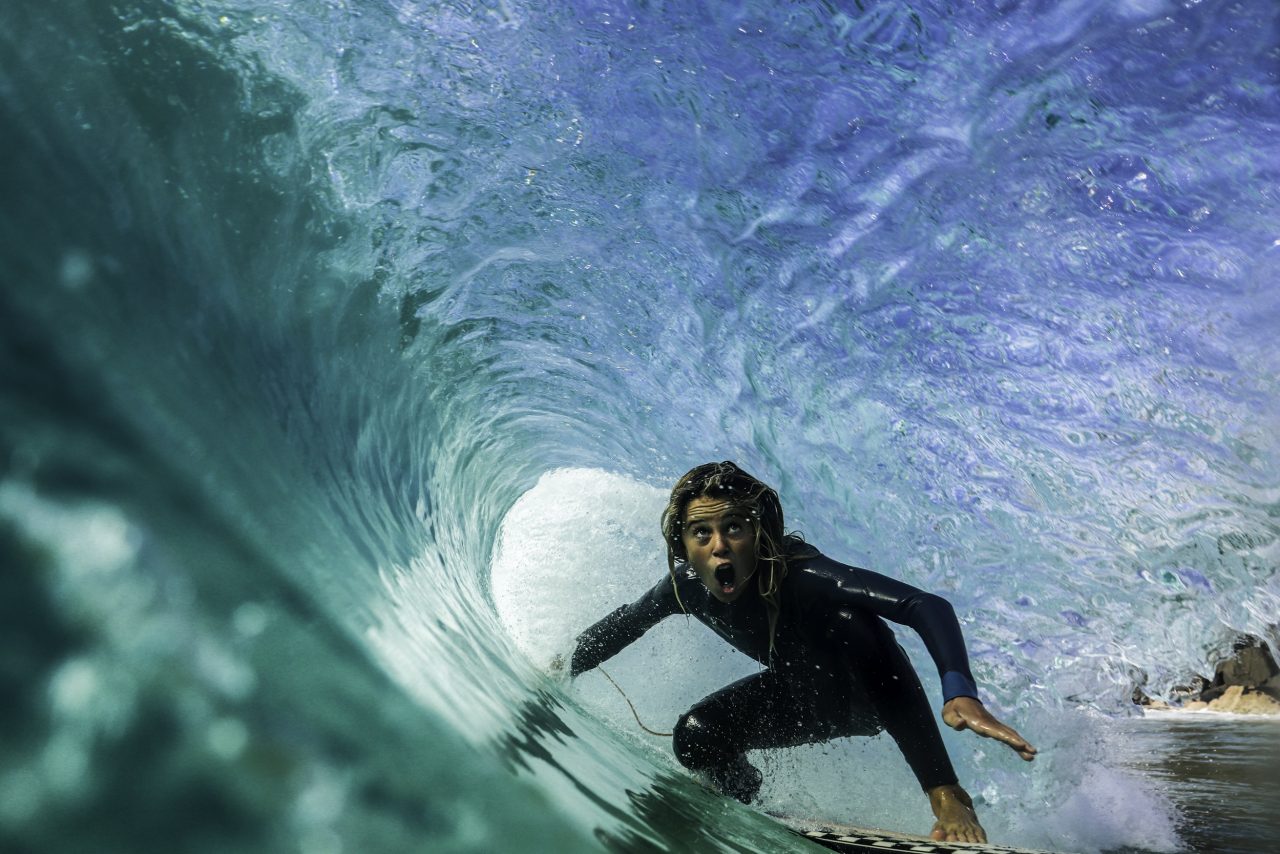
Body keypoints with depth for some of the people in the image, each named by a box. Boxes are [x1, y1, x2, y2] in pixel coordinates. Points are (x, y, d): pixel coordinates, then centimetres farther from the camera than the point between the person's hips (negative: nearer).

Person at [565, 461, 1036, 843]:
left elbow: (928, 607, -49)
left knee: (844, 621, -38)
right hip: (805, 696, 5)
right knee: (695, 738, -14)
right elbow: (619, 626, 0)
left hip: (877, 693, -5)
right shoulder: (686, 586, -22)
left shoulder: (798, 574, -39)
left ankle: (948, 800, -31)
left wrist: (960, 693, -64)